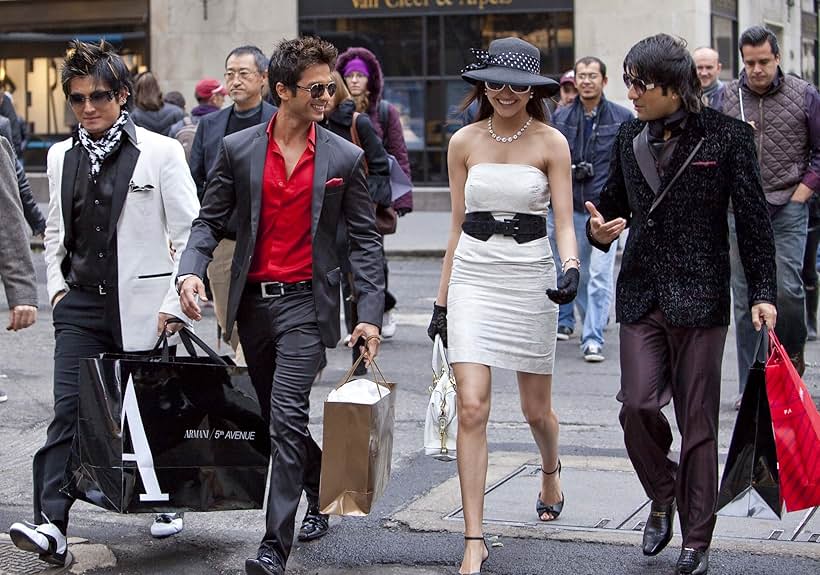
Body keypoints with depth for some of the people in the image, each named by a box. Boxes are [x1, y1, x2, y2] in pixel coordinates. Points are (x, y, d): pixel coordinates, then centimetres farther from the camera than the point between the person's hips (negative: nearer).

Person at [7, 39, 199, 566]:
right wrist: (58, 286, 9)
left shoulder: (160, 152, -6)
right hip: (81, 306, 3)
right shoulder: (62, 157, 9)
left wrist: (173, 303, -9)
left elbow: (189, 233, -6)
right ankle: (51, 525, -14)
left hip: (141, 306, -3)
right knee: (69, 412, -8)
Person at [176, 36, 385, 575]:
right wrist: (192, 270, -15)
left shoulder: (345, 157, -1)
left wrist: (370, 314, -6)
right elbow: (210, 221, 5)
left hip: (306, 302, -3)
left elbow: (365, 240, 2)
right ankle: (324, 484, 42)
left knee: (287, 415, -14)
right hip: (252, 302, 3)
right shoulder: (238, 149, 2)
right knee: (275, 415, 15)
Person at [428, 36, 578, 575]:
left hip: (530, 276, -1)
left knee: (536, 409, 12)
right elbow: (457, 225, 10)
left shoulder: (551, 143, -1)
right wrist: (442, 298, 10)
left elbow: (564, 221, -5)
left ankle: (551, 467, 48)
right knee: (472, 408, -11)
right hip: (473, 276, 1)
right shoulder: (464, 142, 5)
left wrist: (572, 268, -26)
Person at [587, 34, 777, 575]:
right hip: (641, 293, 4)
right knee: (638, 406, -7)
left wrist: (763, 292, -7)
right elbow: (614, 202, 21)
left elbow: (754, 220, -3)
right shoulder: (630, 137, 8)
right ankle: (663, 497, 21)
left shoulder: (726, 135, -5)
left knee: (698, 422, 1)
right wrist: (599, 229, -1)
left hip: (700, 296, -4)